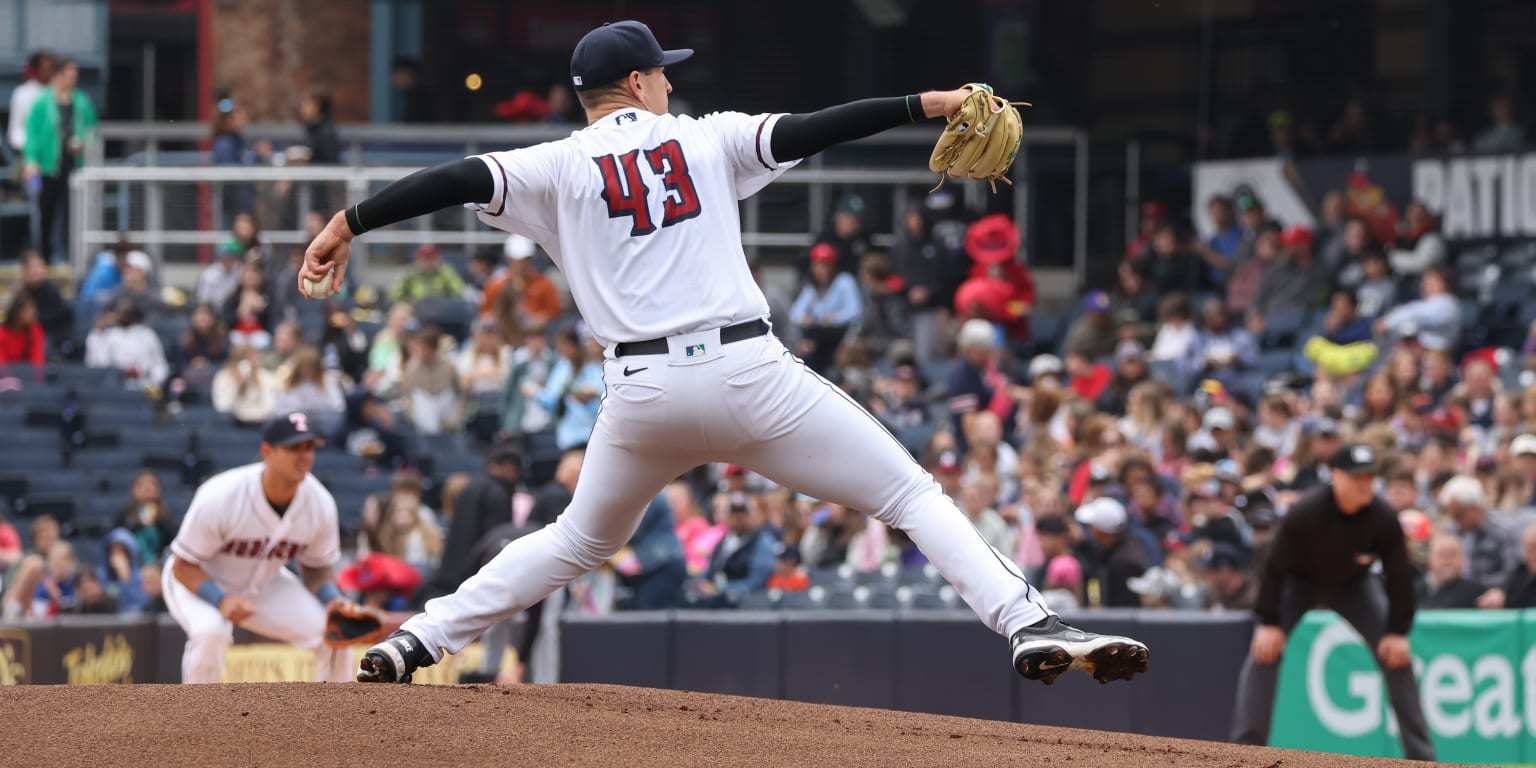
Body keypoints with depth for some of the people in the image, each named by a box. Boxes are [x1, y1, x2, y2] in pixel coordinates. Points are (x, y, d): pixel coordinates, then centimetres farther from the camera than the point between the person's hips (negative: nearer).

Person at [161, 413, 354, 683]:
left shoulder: (320, 504, -18)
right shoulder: (220, 498, -33)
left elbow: (317, 568, -1)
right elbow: (183, 566, -23)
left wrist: (334, 601, -23)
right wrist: (221, 599, -41)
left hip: (264, 585, 5)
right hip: (200, 581, -5)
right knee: (210, 632, -38)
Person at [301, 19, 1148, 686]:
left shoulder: (560, 169, 10)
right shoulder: (705, 140, 9)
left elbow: (452, 181, 0)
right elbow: (811, 130, 1)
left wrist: (347, 224, 4)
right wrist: (927, 105, 1)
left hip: (641, 390, 2)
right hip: (747, 372, -2)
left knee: (579, 539, 28)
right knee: (912, 494, 1)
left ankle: (417, 641, 21)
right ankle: (1029, 625, -17)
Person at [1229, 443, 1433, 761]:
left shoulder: (1384, 519, -28)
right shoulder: (1304, 513, -34)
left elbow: (1398, 576, -16)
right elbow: (1275, 567, -25)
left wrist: (1398, 631, -16)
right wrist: (1269, 623, -25)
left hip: (1355, 586, 2)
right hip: (1300, 582, -2)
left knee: (1397, 656, -8)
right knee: (1263, 652, -18)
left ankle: (1420, 754, 1)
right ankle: (1246, 749, -13)